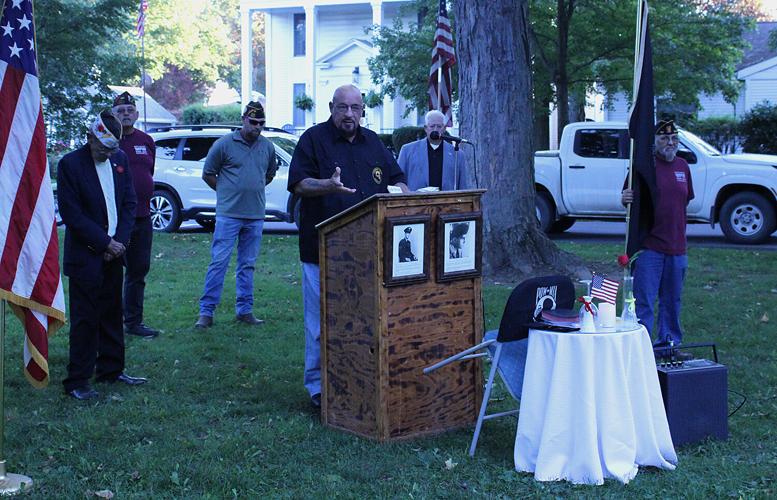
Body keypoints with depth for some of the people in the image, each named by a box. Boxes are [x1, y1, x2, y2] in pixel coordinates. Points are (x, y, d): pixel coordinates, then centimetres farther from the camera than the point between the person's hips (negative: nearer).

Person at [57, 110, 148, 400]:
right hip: (85, 255, -6)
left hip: (113, 253, 6)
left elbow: (129, 202, 9)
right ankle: (77, 381, 3)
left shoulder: (120, 159, 7)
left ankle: (111, 370, 24)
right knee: (85, 319, -3)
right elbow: (71, 213, -13)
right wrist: (105, 243, -13)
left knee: (112, 315, 13)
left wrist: (120, 241, -4)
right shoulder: (70, 164, -10)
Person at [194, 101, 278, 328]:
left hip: (255, 216, 4)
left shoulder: (267, 147, 8)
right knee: (219, 262, -6)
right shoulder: (224, 144, -4)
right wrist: (227, 191, 2)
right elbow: (207, 174, 3)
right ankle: (206, 311, -2)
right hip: (228, 214, -4)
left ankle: (244, 310, 17)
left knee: (247, 265, 10)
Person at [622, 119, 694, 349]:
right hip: (649, 246, -5)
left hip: (676, 247, 5)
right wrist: (625, 199, -25)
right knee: (643, 302, -6)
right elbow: (629, 199, -2)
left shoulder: (682, 166, 12)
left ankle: (669, 342, 25)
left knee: (672, 300, 14)